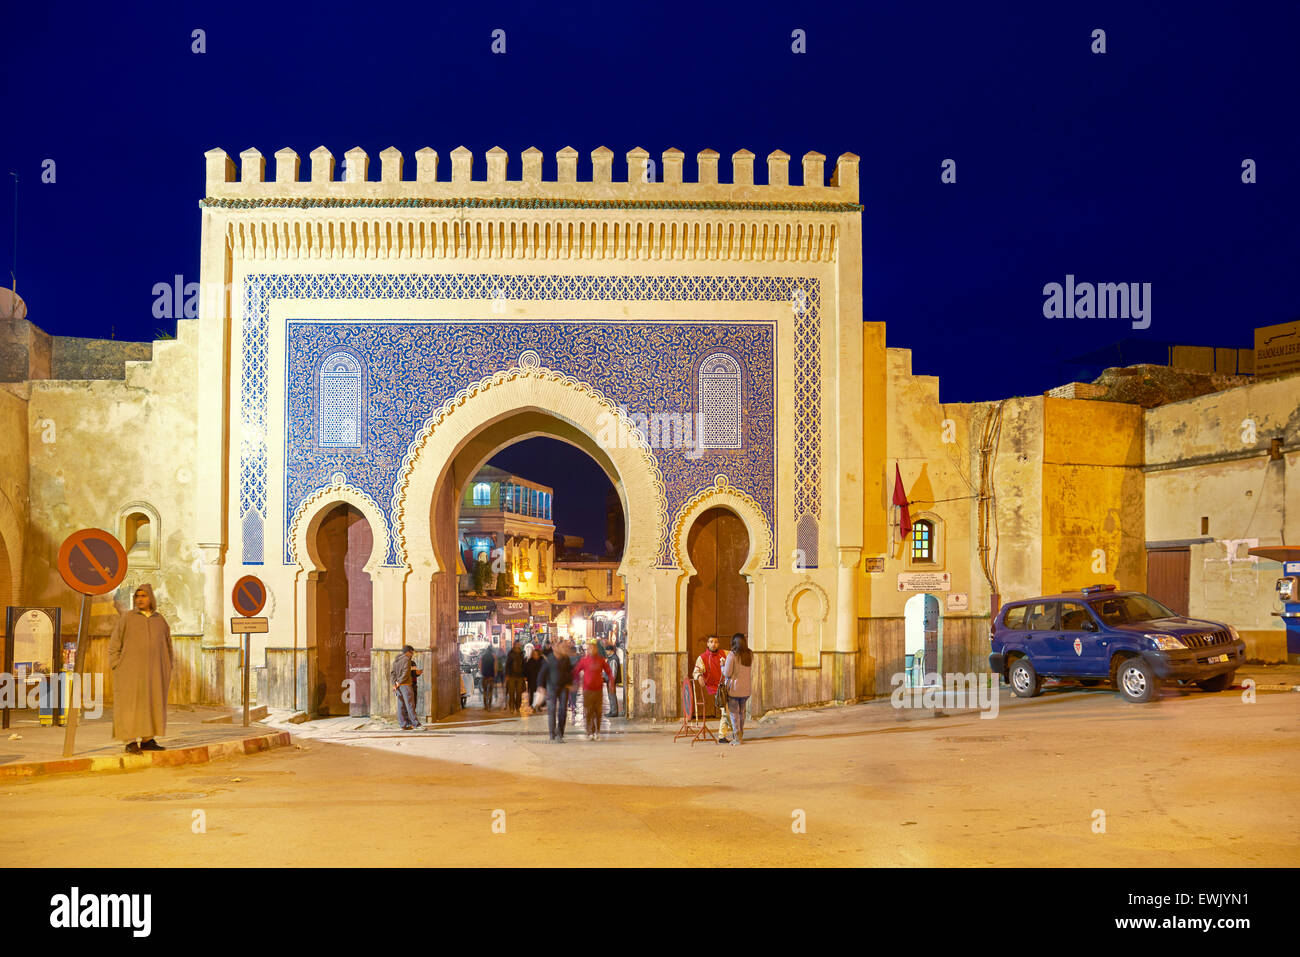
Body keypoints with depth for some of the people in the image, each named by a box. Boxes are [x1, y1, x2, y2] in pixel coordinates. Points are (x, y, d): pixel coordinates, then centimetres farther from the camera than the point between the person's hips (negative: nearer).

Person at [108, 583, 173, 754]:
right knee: (130, 705, -6)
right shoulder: (127, 618, -2)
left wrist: (167, 672, 9)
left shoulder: (160, 621, 8)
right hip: (131, 671, -4)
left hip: (153, 671, 4)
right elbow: (114, 645, -1)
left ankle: (147, 741, 12)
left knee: (151, 705, 5)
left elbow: (167, 647, 14)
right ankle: (130, 742, -3)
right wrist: (118, 670, -9)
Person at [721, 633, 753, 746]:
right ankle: (740, 735, 28)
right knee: (741, 712, 19)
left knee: (734, 713, 4)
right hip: (747, 688, 5)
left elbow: (727, 674, -15)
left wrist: (722, 665, 4)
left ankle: (737, 738, 1)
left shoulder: (732, 656, -15)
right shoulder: (750, 655, 2)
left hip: (734, 688, -5)